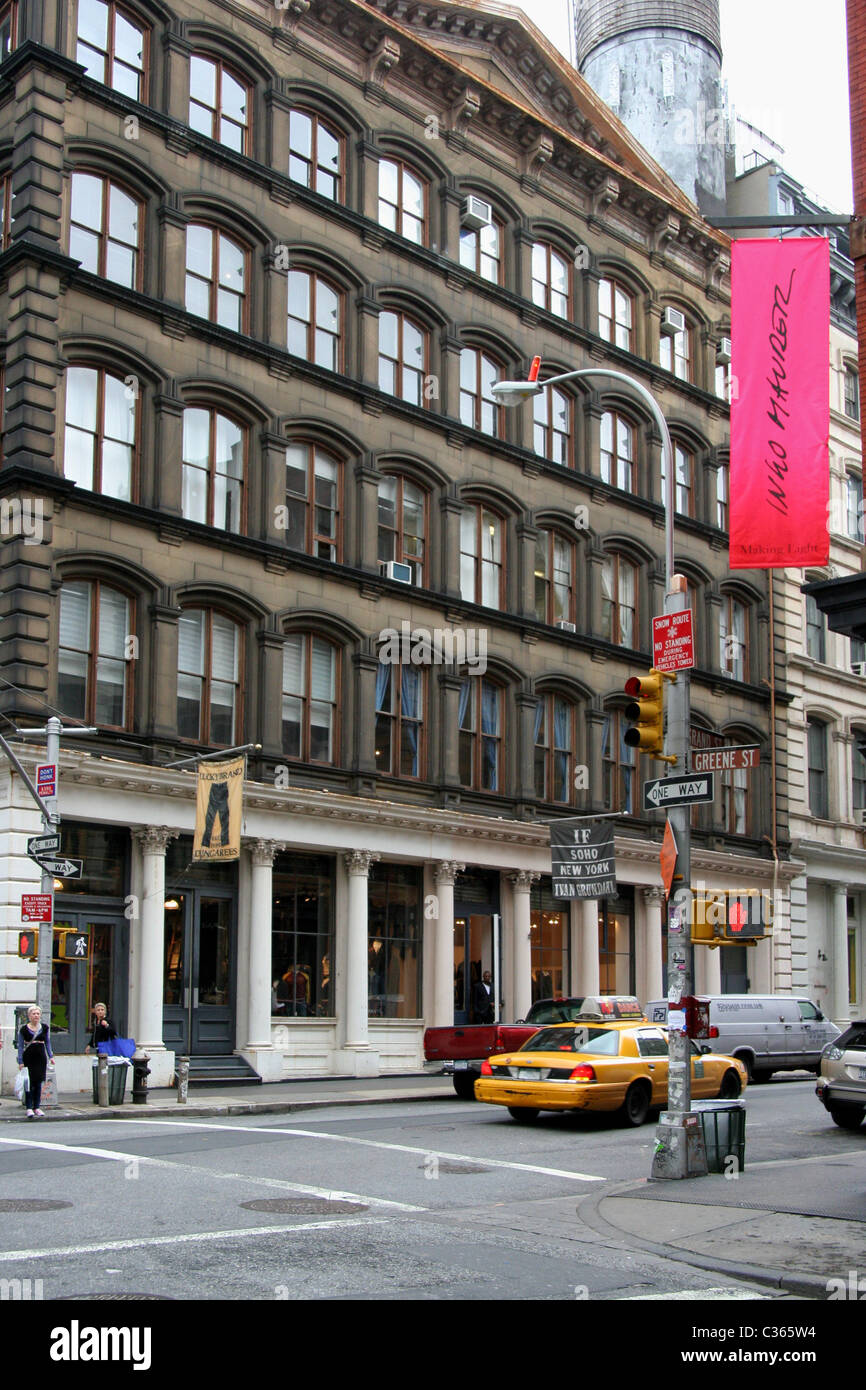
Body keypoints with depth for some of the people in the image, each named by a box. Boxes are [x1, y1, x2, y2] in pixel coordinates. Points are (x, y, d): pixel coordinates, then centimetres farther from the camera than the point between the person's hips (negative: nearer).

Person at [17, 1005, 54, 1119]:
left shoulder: (44, 1027, 7)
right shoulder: (23, 1029, -3)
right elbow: (20, 1046, -1)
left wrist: (51, 1056, 9)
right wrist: (20, 1061, -6)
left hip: (41, 1057, 3)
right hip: (29, 1057, -3)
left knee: (38, 1083, 5)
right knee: (29, 1083, -5)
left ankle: (36, 1107, 12)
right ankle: (29, 1108, -1)